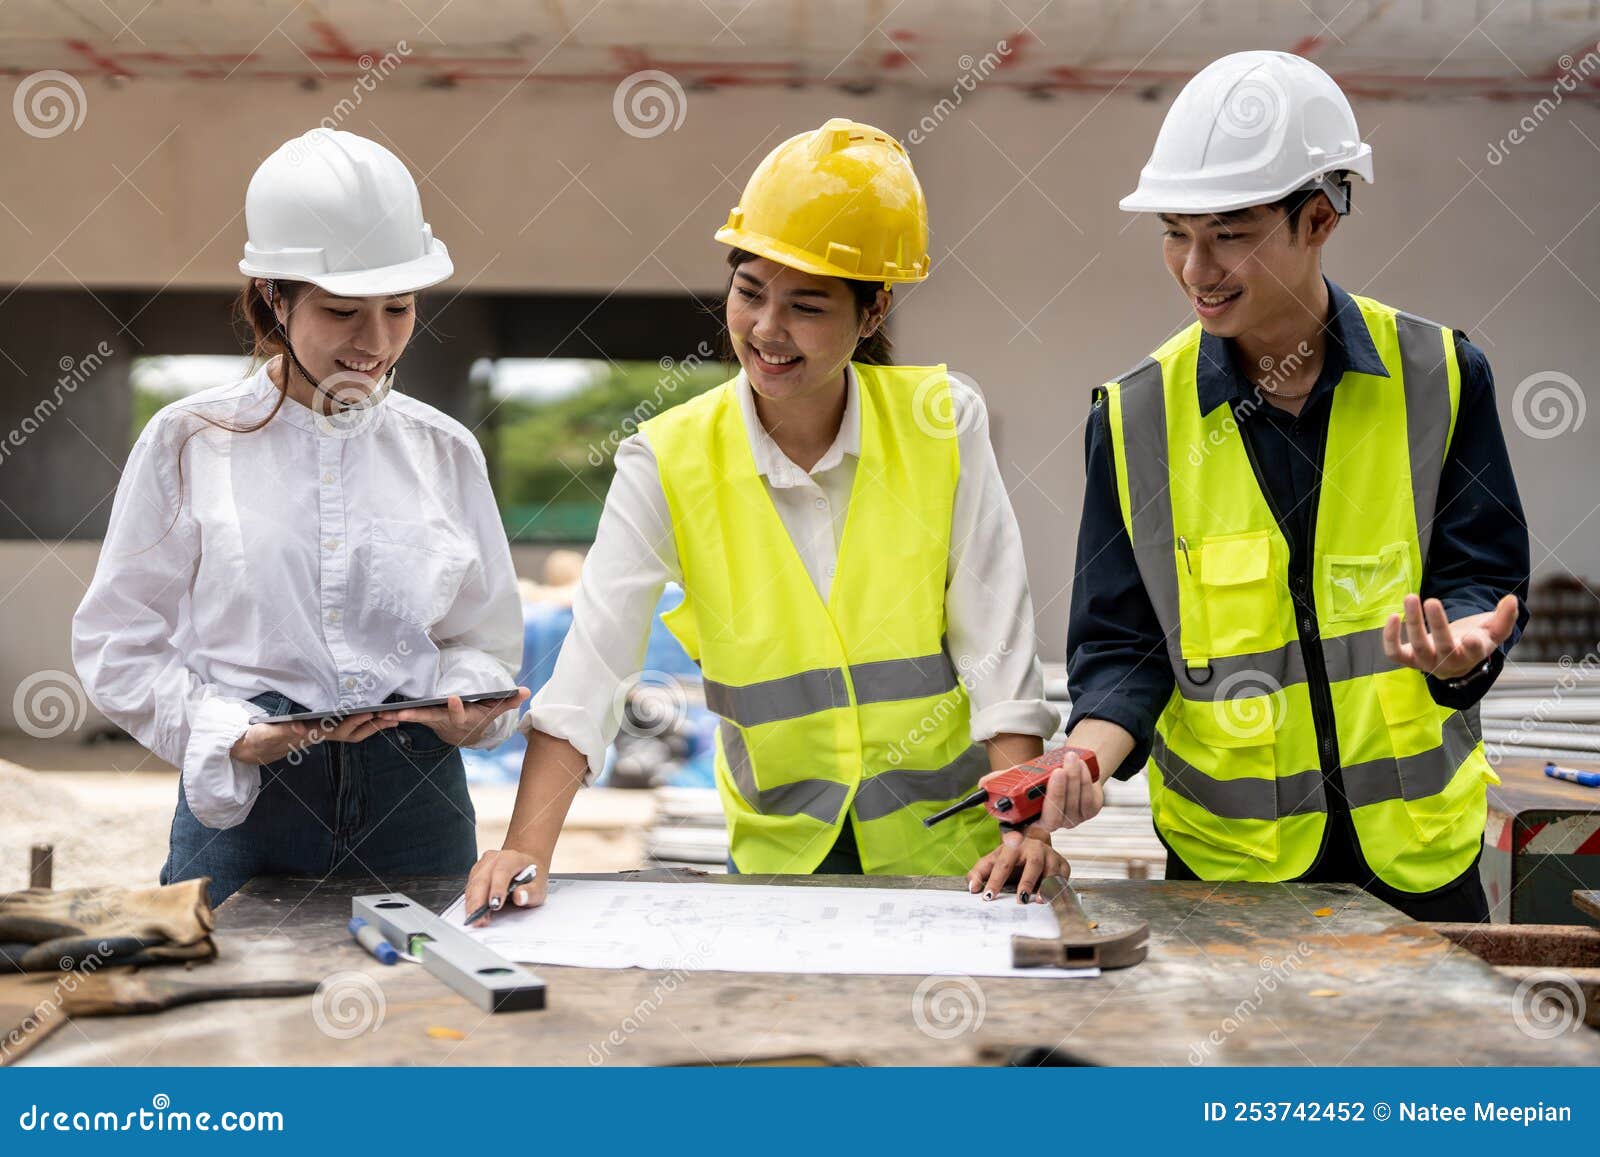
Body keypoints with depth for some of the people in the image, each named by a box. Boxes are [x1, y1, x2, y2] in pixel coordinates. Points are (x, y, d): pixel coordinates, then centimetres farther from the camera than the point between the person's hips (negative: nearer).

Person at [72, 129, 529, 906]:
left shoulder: (443, 452, 7)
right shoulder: (189, 442, 0)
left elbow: (485, 638, 11)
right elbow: (117, 644, -1)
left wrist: (465, 706, -11)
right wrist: (233, 736, -14)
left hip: (415, 810, 2)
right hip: (241, 809, -2)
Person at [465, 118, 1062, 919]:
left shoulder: (943, 424, -3)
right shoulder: (669, 463, -5)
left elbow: (998, 644, -3)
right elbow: (587, 672, -10)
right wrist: (525, 852, -21)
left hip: (949, 849, 0)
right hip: (779, 853, 0)